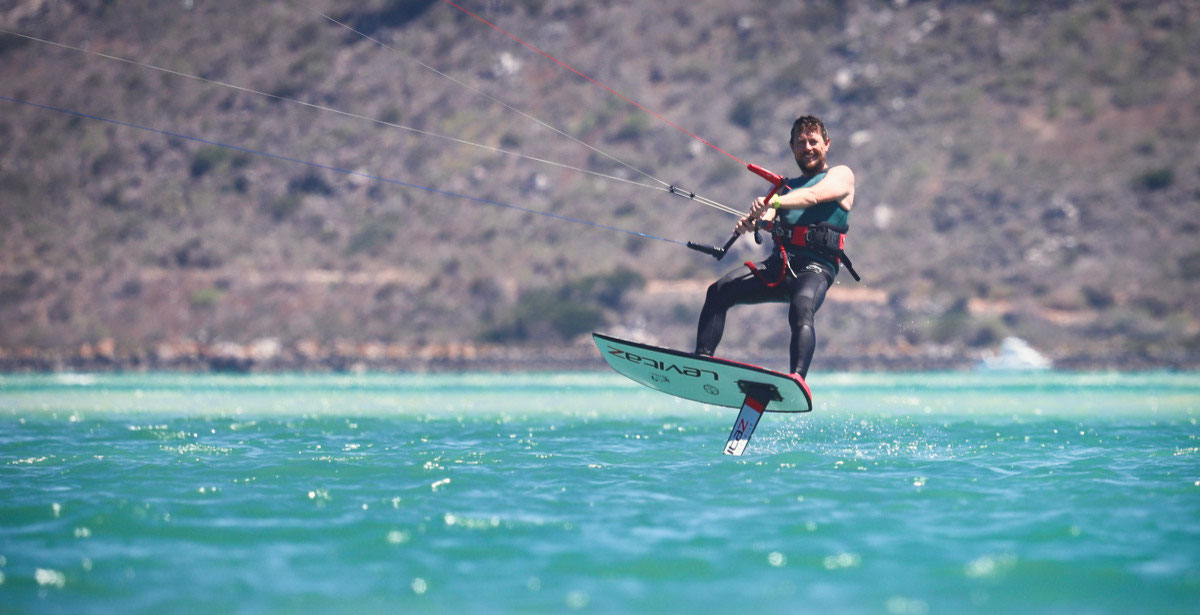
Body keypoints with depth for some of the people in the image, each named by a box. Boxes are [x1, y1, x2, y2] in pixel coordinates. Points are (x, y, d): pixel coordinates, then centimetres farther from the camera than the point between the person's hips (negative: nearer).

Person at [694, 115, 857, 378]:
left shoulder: (841, 175, 11)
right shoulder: (785, 186, 27)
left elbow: (814, 195, -12)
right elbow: (767, 219, 7)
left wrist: (774, 201, -31)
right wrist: (752, 220, -19)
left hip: (816, 267, -6)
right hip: (778, 265, 6)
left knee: (800, 310, -36)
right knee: (718, 291, -14)